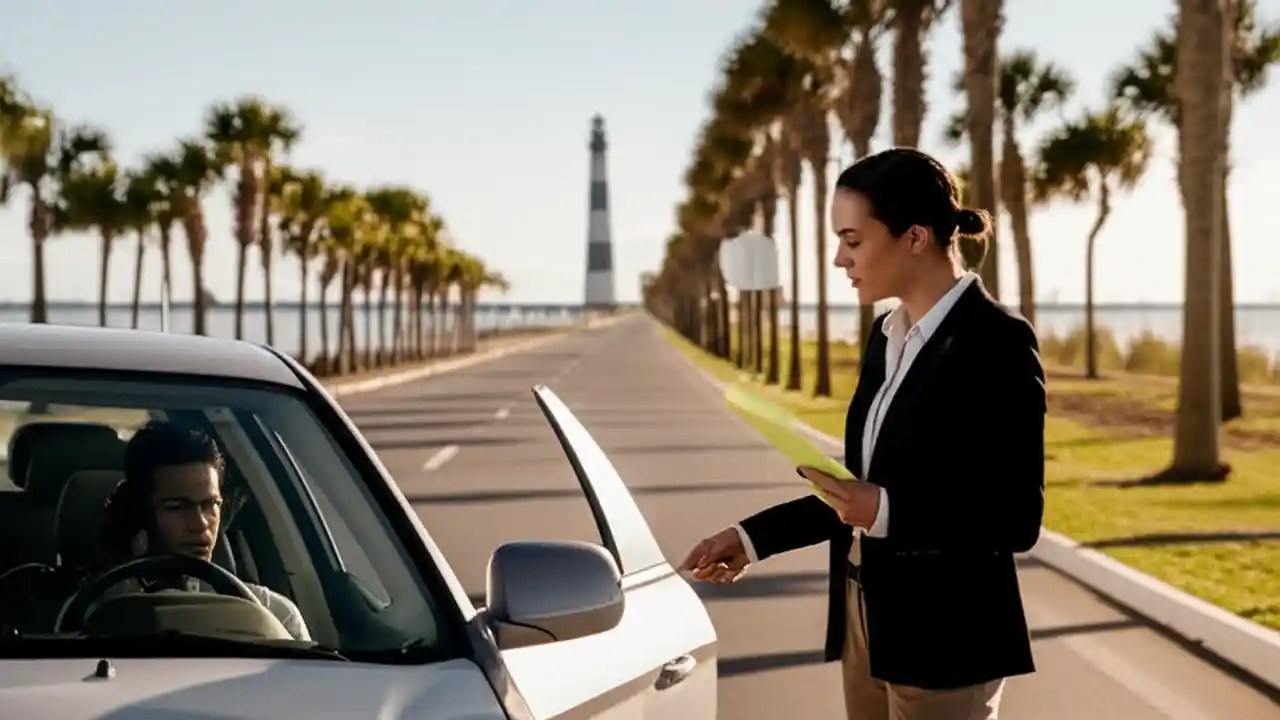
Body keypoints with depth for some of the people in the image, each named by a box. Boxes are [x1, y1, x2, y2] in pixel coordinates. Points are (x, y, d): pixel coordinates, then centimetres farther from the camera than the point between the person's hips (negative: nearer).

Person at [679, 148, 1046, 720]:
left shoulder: (995, 340, -14)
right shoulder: (887, 335, 10)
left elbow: (1016, 519, -17)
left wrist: (886, 512, -26)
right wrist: (755, 537, 9)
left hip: (944, 634, -7)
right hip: (868, 616, 8)